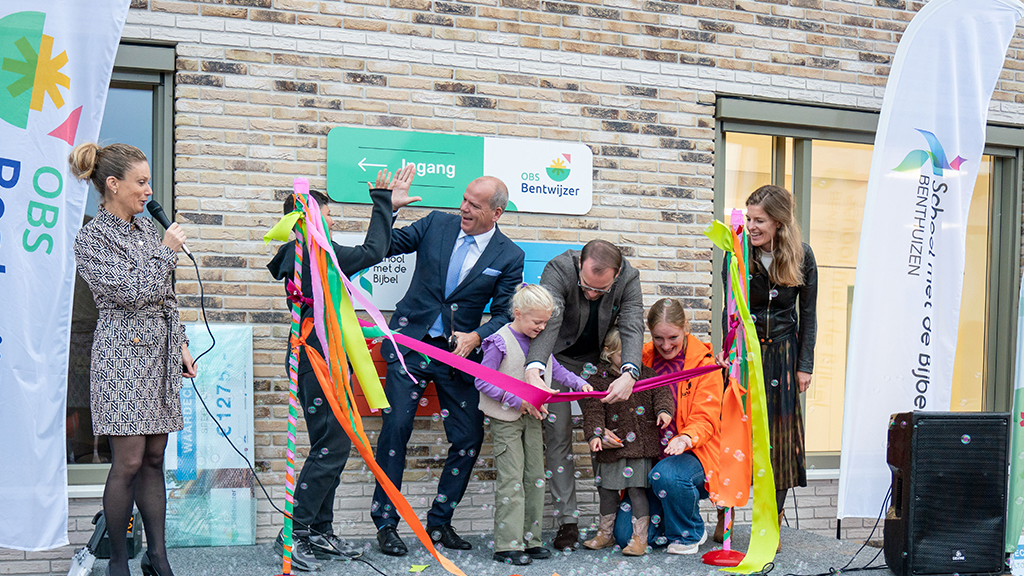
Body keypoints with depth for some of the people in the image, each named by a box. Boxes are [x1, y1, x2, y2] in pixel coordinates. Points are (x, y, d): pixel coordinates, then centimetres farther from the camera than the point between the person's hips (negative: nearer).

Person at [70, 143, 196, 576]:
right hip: (123, 352, -7)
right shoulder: (91, 239, -7)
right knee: (128, 461, -6)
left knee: (154, 458, 8)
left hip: (160, 351, 7)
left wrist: (181, 345, 15)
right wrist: (167, 251, -6)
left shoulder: (146, 227, 15)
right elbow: (132, 292, -16)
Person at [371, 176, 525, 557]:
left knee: (469, 438, 0)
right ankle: (385, 523, 4)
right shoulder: (436, 224, 2)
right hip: (411, 343, -1)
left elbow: (504, 314, 0)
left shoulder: (510, 257, -1)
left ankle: (439, 522, 18)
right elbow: (386, 244, 7)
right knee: (395, 428, -9)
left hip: (459, 352, 1)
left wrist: (476, 338, -19)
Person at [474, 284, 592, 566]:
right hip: (505, 418, -7)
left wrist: (579, 383, -1)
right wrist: (518, 400, -21)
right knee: (511, 480, -9)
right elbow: (482, 381, -17)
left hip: (532, 416, 7)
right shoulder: (500, 342, -16)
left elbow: (555, 369, 17)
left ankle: (530, 539, 17)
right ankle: (508, 545, -5)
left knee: (535, 477, 9)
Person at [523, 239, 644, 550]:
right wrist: (533, 371, -60)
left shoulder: (629, 279, -21)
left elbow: (632, 328, -31)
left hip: (599, 361, 2)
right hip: (558, 358, -2)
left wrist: (629, 374, -51)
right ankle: (567, 521, 1)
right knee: (558, 434, -5)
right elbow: (547, 322, -43)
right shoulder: (559, 269, -30)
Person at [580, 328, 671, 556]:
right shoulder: (599, 379, -2)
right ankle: (606, 533, 28)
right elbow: (593, 410, -6)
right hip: (612, 443, 1)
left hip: (641, 442, 0)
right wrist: (595, 434, -18)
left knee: (637, 489, -3)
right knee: (607, 489, 11)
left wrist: (663, 410, -14)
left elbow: (661, 391, 6)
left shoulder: (646, 373, 6)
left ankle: (640, 537, 6)